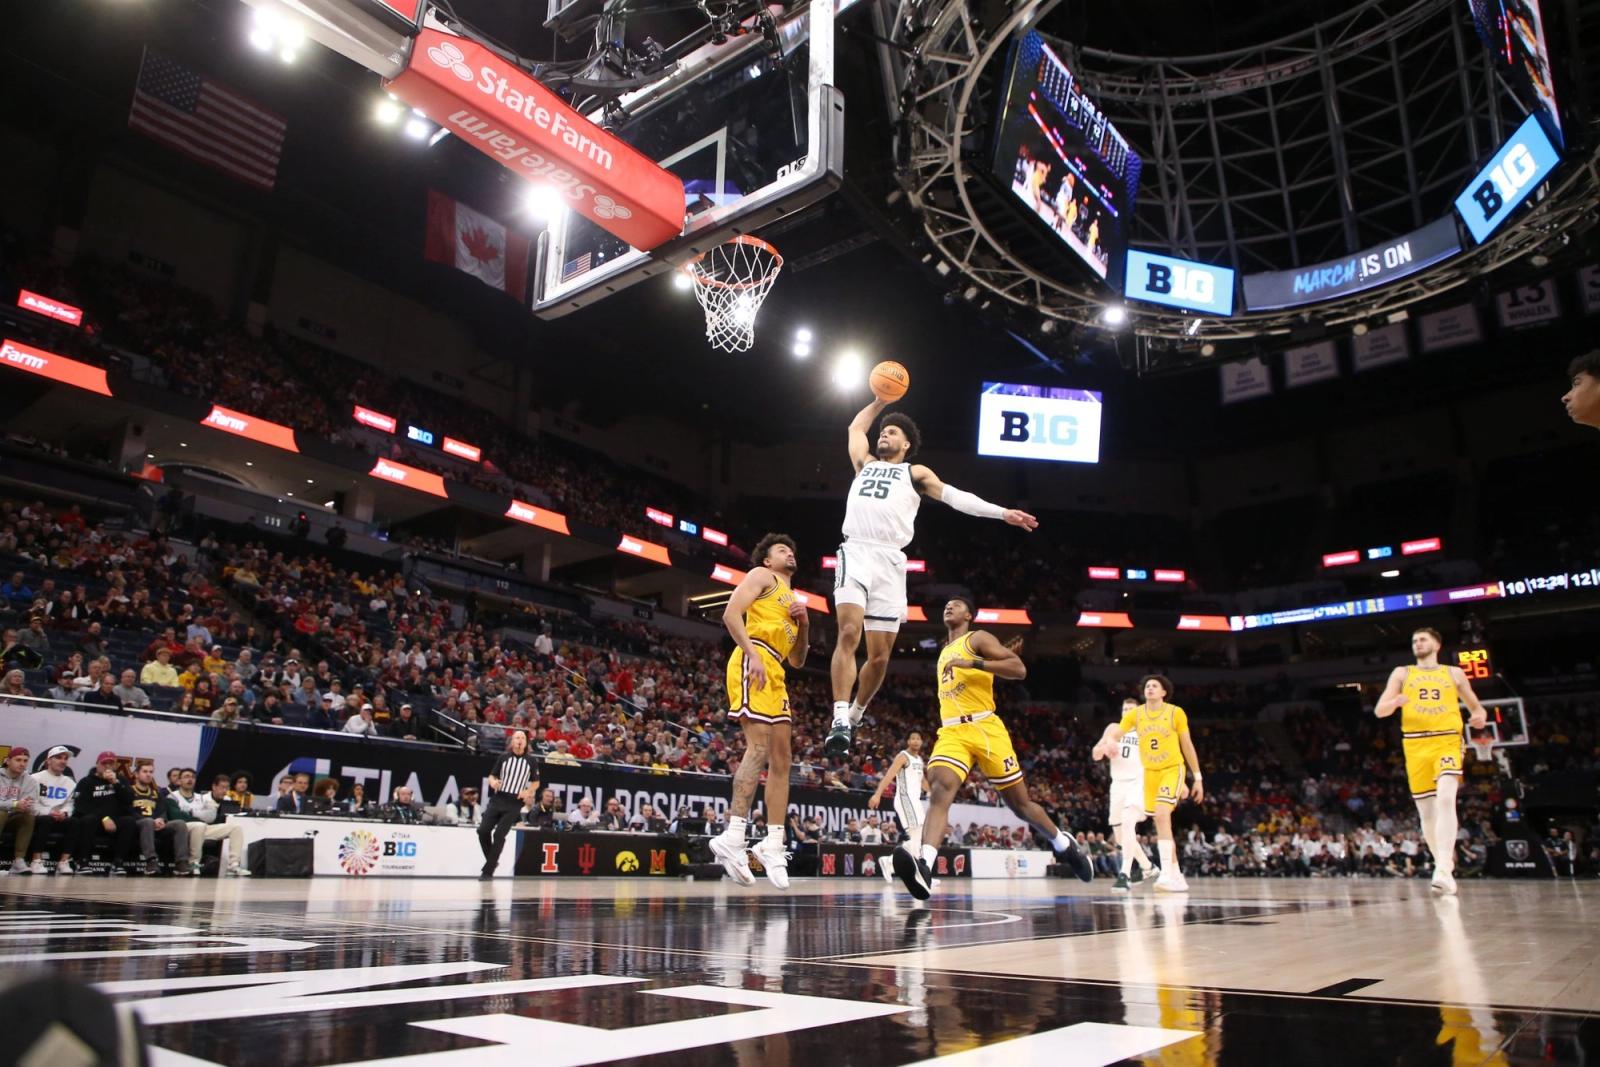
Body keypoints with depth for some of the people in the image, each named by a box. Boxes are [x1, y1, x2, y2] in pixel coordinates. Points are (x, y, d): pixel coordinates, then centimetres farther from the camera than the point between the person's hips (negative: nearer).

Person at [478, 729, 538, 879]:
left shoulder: (530, 761, 2)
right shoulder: (504, 757, 4)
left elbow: (536, 782, 12)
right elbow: (492, 775, 8)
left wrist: (528, 792, -7)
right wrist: (493, 782, -15)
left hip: (514, 804, -2)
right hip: (497, 799, 2)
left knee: (499, 835, -9)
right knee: (483, 830, -6)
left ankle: (488, 870, 1)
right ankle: (492, 860, 18)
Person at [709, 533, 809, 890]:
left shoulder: (792, 598, 30)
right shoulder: (762, 576, 8)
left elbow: (797, 661, 28)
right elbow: (731, 613, -9)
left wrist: (804, 626, 11)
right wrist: (752, 654, -19)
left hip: (774, 673, 9)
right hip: (754, 661, -9)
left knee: (781, 757, 5)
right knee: (759, 748, -20)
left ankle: (773, 844, 8)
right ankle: (734, 836, -23)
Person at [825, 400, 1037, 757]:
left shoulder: (915, 472, 22)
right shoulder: (865, 463, 28)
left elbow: (955, 496, 13)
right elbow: (856, 427, 44)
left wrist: (1002, 513, 4)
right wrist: (881, 400, 41)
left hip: (890, 560, 0)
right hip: (856, 552, 0)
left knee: (880, 655, 0)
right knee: (849, 635, -21)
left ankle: (855, 715, 20)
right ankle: (840, 720, -24)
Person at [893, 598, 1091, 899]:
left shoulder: (978, 639, 3)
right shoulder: (944, 652, 25)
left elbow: (1019, 669, -12)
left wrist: (974, 663, -20)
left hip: (984, 728, -4)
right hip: (951, 732, 5)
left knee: (1019, 802, 7)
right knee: (939, 790, -24)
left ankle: (1064, 844, 33)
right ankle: (924, 865, -43)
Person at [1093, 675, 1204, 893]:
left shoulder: (1176, 713, -6)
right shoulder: (1134, 714, -1)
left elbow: (1187, 746, 2)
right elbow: (1114, 735, -11)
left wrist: (1197, 778, 4)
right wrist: (1104, 744, -36)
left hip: (1172, 769, -4)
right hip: (1149, 772, 4)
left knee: (1162, 815, -23)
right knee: (1161, 822, 8)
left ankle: (1167, 873, -24)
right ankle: (1176, 875, 20)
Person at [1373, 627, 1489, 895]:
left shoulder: (1453, 673, 14)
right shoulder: (1402, 673, 14)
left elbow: (1476, 706, 22)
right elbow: (1379, 710, 6)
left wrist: (1480, 716, -2)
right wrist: (1395, 702, -17)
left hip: (1447, 742, -2)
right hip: (1416, 745, 2)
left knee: (1446, 799, -24)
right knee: (1426, 811, 4)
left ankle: (1444, 870, -31)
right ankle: (1445, 865, 20)